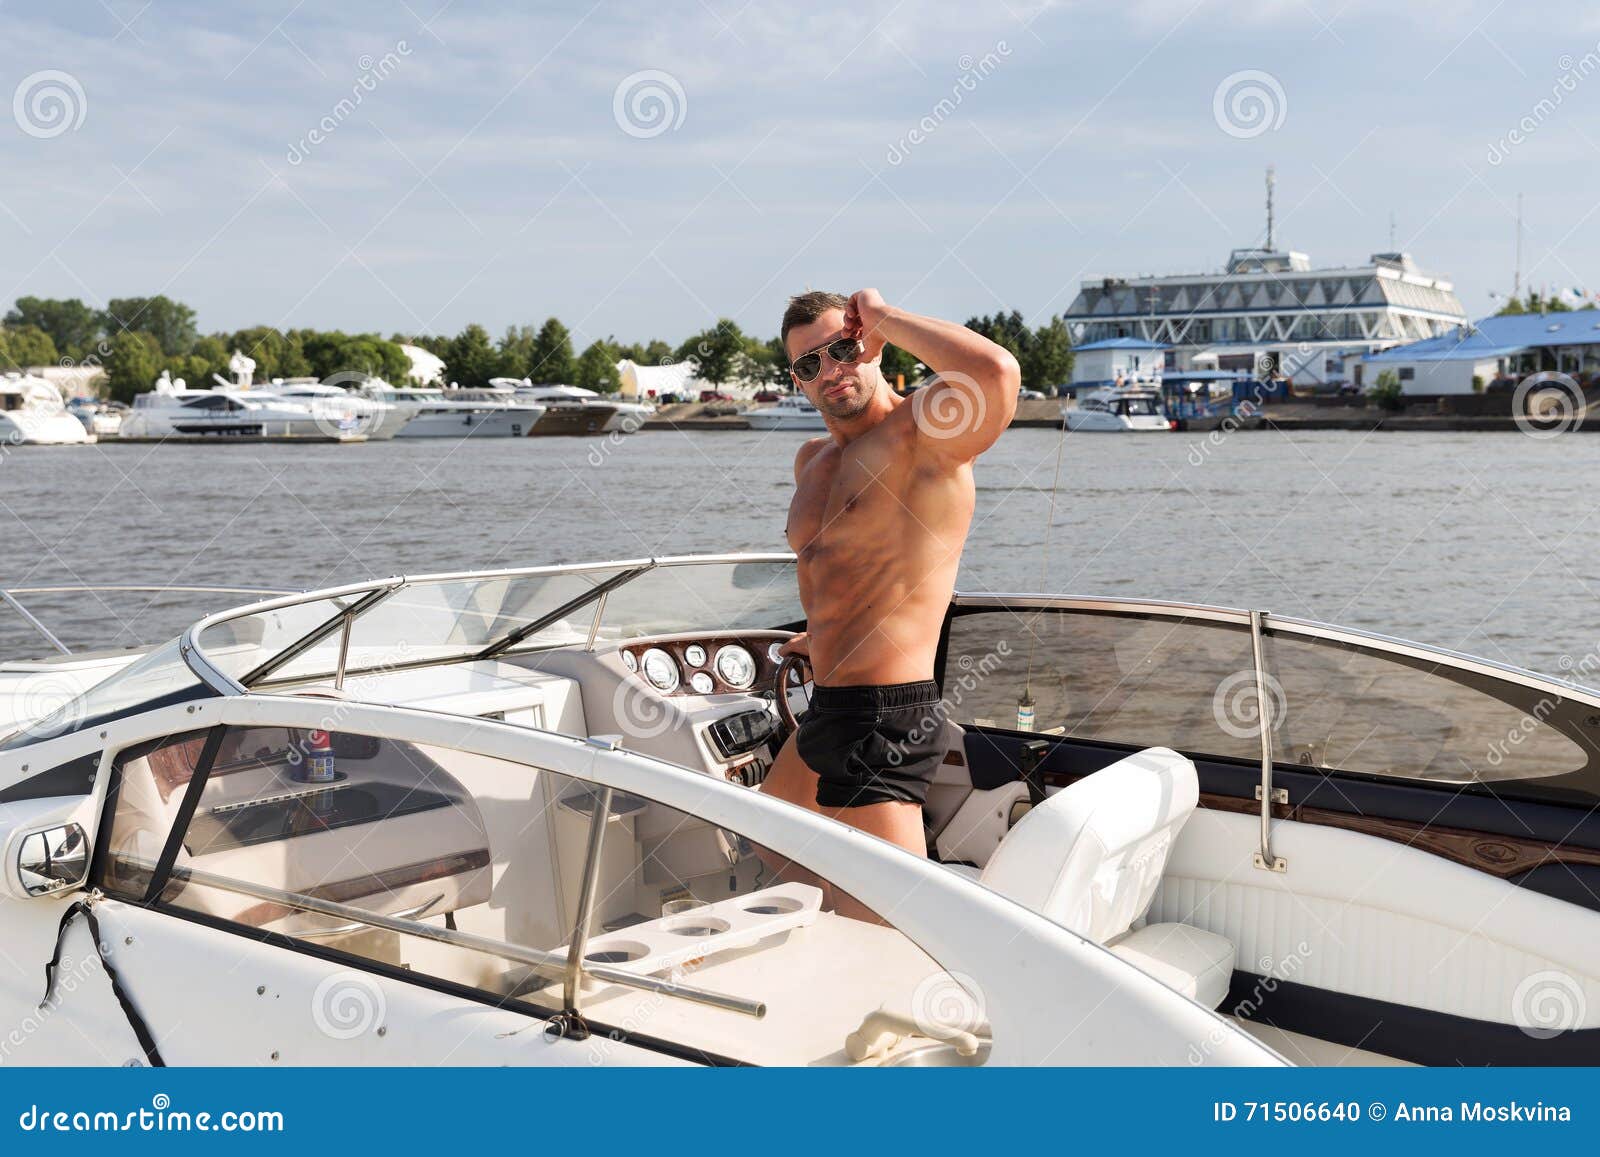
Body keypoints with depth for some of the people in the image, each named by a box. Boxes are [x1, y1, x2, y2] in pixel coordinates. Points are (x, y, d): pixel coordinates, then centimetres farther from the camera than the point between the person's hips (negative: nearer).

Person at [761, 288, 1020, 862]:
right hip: (829, 709, 10)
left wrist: (881, 315, -21)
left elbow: (996, 373, -35)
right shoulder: (812, 461, 15)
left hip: (883, 719, -10)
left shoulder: (921, 432, -13)